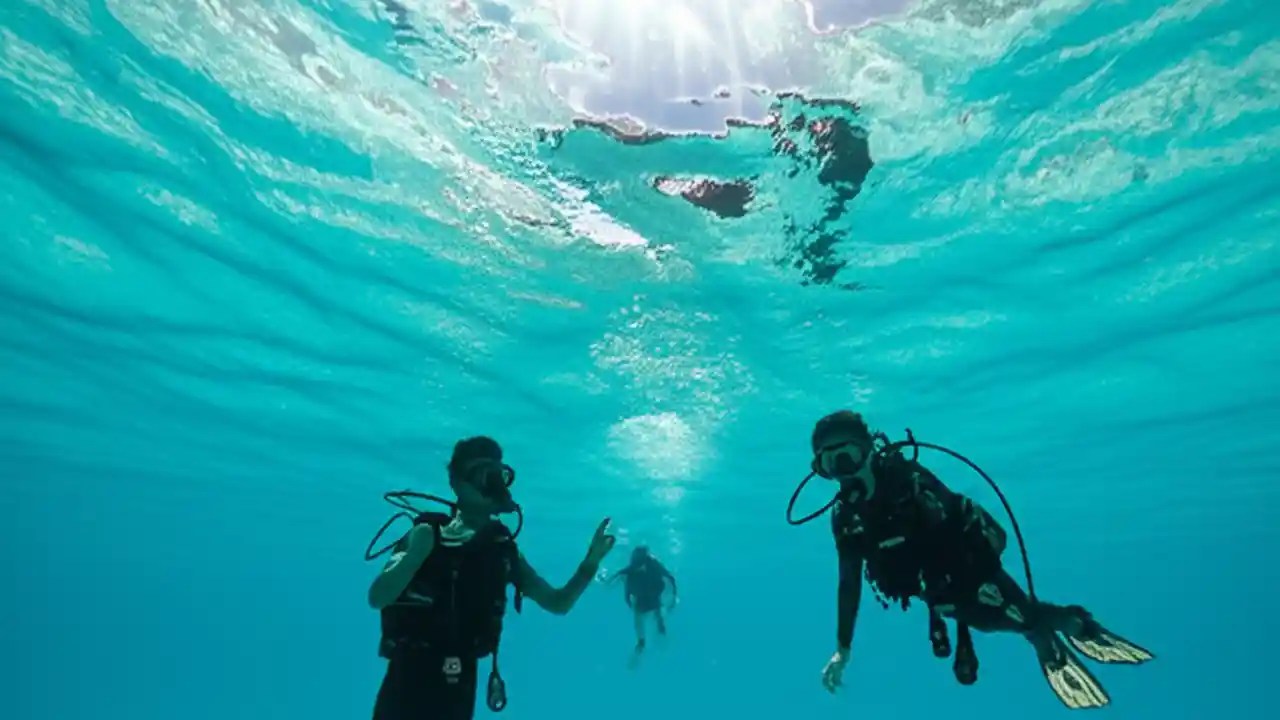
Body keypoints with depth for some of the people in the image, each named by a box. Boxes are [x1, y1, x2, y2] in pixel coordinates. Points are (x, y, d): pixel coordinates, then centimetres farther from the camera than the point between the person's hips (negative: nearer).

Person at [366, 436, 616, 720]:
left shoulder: (503, 548, 1)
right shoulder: (427, 534, -10)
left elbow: (557, 603, 2)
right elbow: (377, 598, -22)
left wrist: (590, 565, -14)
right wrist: (418, 552, -38)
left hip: (460, 687, 4)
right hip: (409, 679, -3)